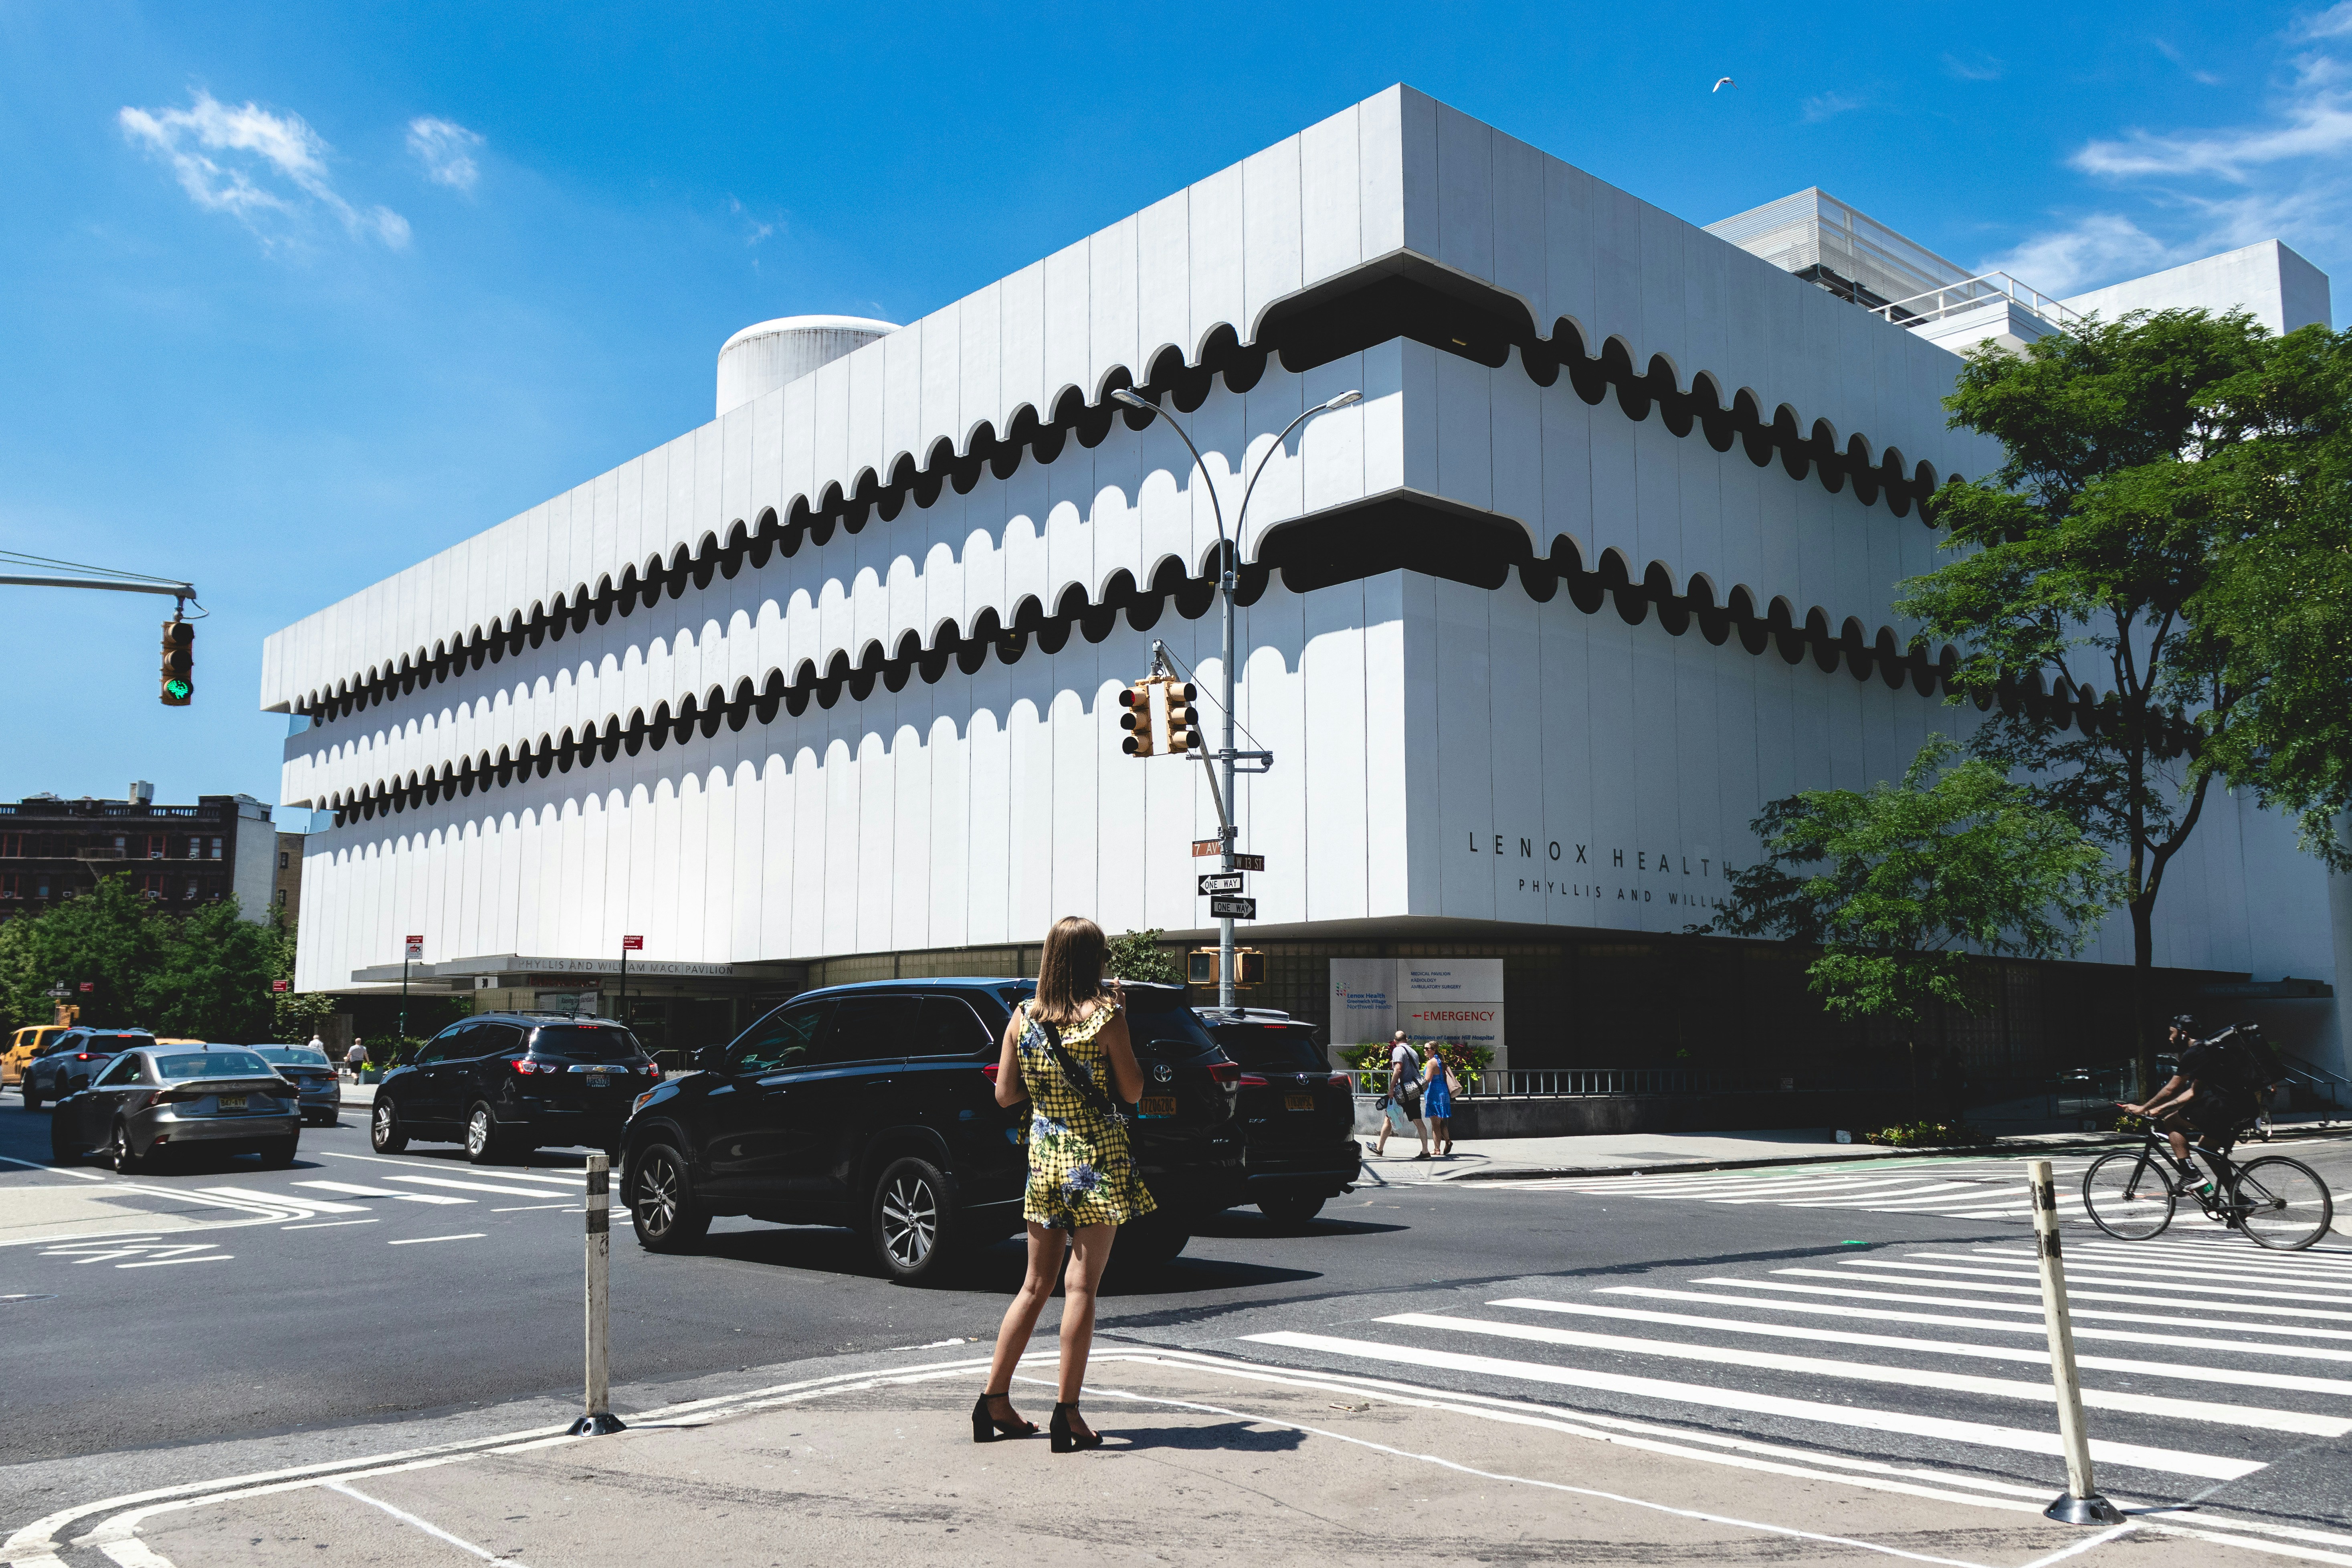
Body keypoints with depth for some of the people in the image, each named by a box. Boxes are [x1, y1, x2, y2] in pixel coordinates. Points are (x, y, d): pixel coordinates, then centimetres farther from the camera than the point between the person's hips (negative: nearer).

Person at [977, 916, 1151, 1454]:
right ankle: (1067, 1412, 0)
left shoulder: (1022, 1018, 1)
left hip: (1044, 1157, 5)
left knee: (1036, 1285, 15)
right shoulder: (1104, 1016, -11)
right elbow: (1133, 1091, -5)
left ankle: (994, 1400, 18)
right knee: (1082, 1285, -1)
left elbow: (1005, 1095, 6)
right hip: (1098, 1159, -5)